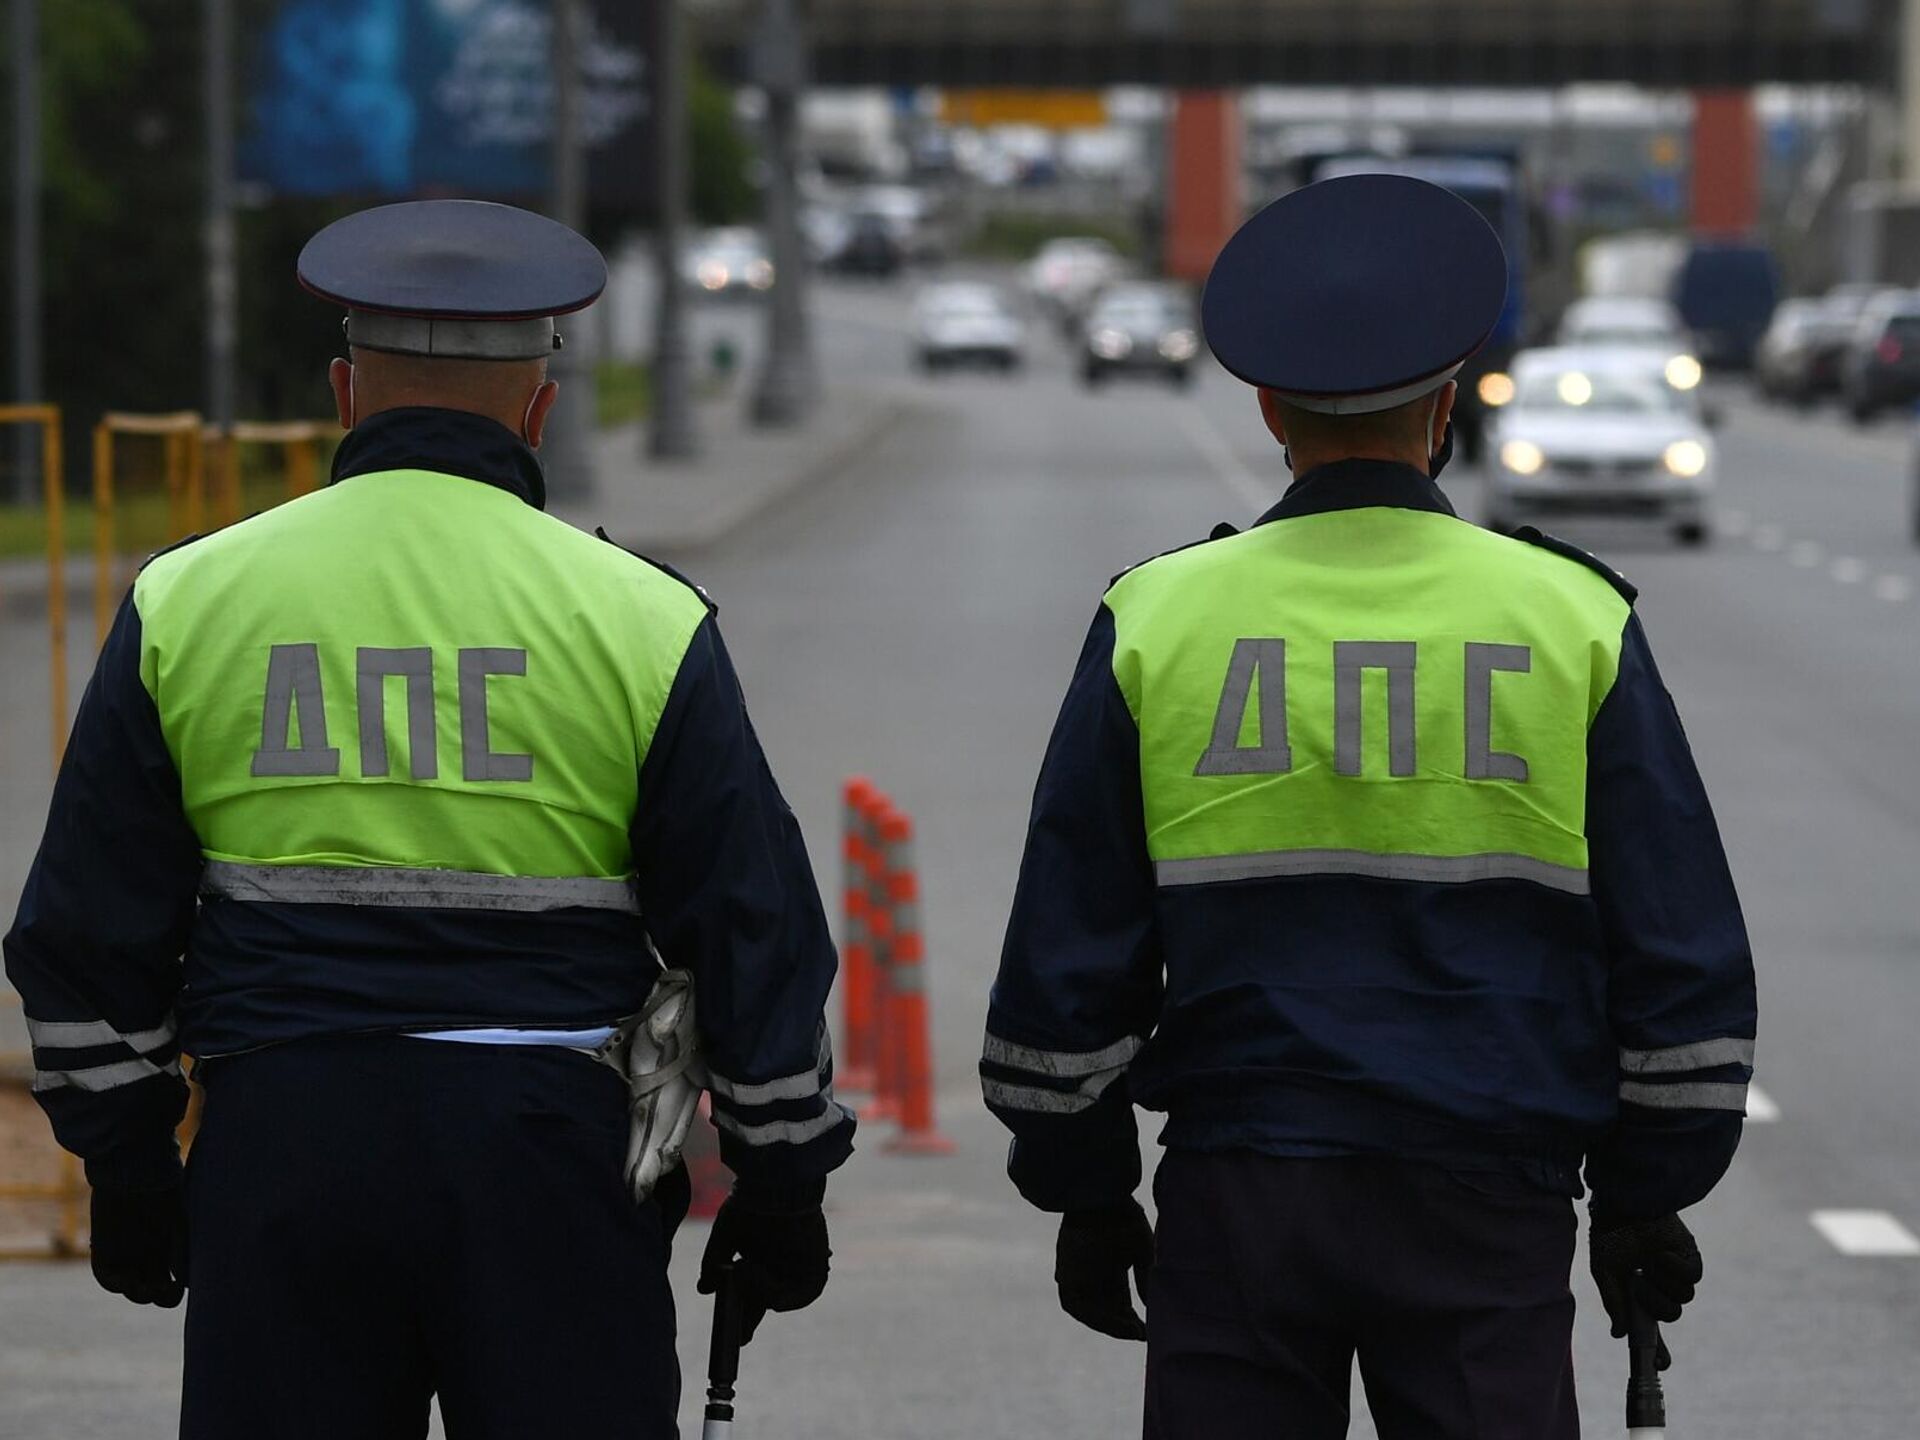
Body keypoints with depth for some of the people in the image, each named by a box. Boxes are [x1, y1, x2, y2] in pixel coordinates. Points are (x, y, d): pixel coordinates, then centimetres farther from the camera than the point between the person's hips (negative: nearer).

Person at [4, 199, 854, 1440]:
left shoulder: (186, 603, 5)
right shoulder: (639, 619, 1)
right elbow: (754, 931, 3)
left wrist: (125, 1161, 16)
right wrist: (781, 1183, 12)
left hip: (278, 1154, 1)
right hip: (551, 1153, -1)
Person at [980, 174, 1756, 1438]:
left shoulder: (1157, 624, 1)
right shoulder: (1575, 624, 0)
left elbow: (1065, 960, 3)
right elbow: (1684, 955, 2)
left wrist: (1084, 1193, 13)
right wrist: (1648, 1195, 12)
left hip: (1233, 1198, 1)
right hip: (1487, 1215, -1)